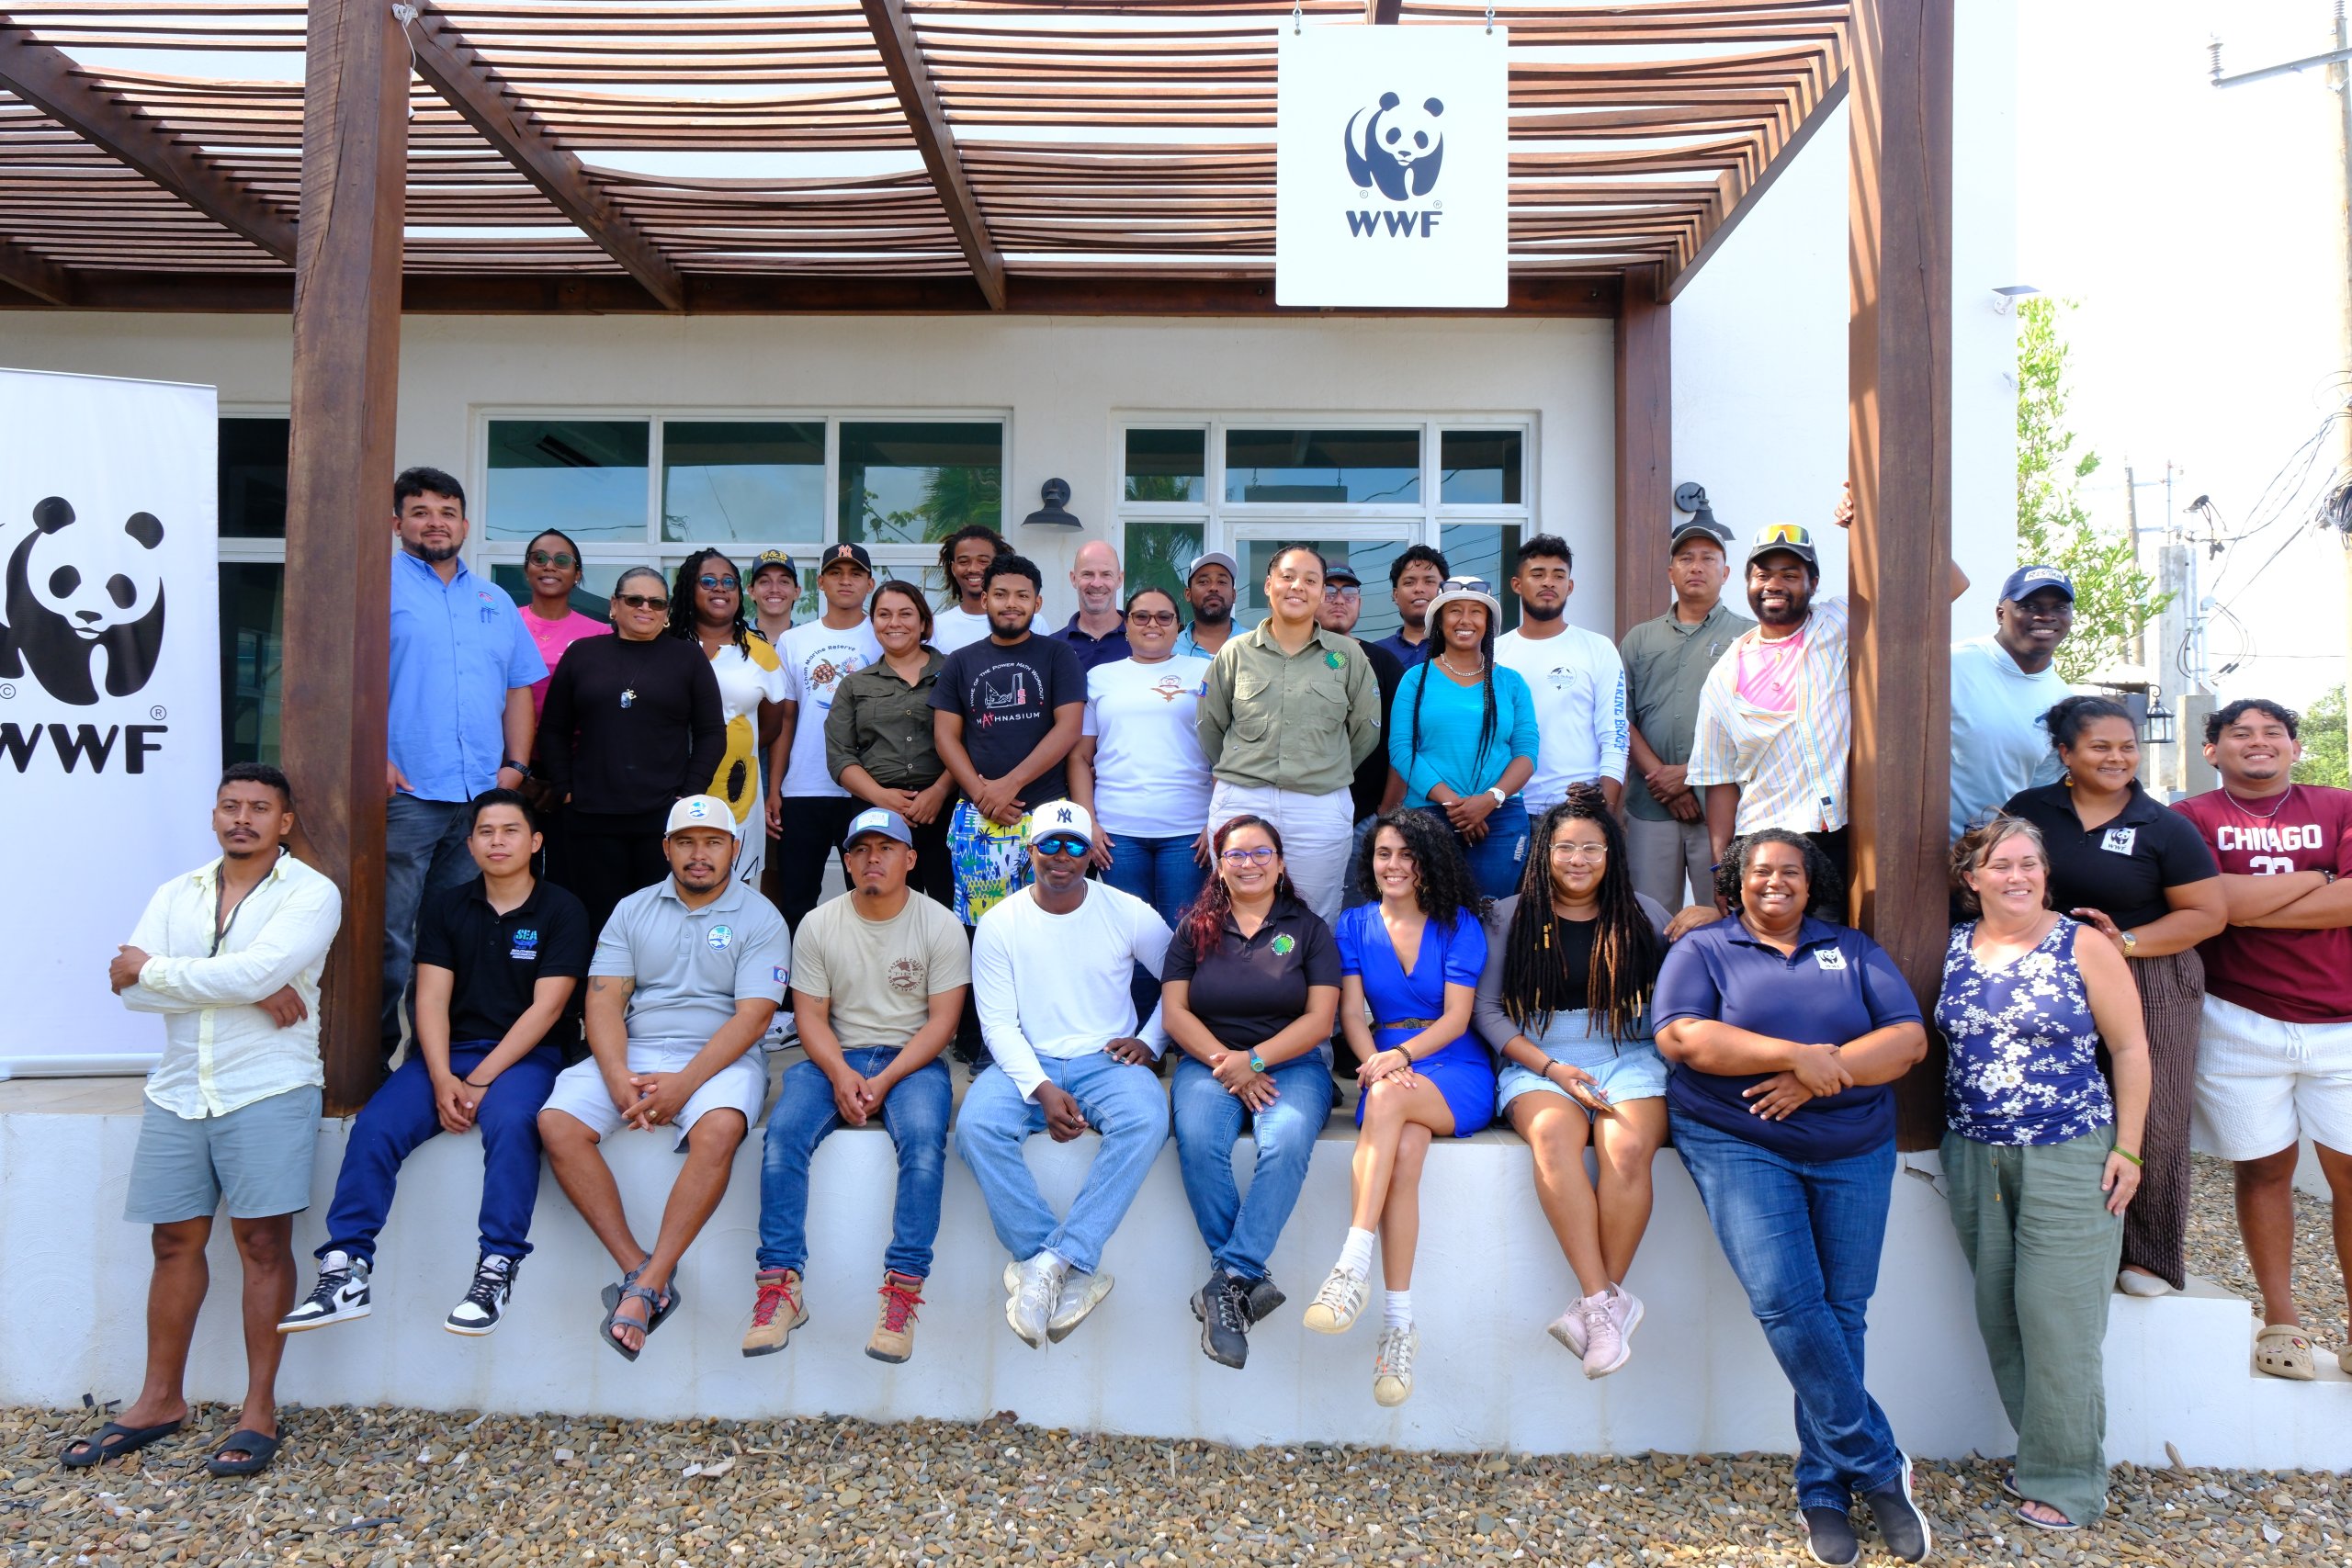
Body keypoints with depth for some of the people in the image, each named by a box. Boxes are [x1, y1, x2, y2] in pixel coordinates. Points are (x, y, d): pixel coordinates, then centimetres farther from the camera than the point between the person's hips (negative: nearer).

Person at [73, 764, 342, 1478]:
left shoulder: (310, 893, -4)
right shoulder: (177, 894, 11)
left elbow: (252, 972, -19)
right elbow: (128, 984, -3)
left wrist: (151, 969, -7)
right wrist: (246, 990, -14)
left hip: (268, 1089, -5)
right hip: (179, 1090, 5)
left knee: (263, 1241, -3)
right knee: (176, 1240, 10)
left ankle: (260, 1409, 5)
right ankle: (160, 1400, 23)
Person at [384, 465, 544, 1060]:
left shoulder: (495, 601, 20)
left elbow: (519, 687, 20)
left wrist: (516, 765, 8)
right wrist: (375, 759, -16)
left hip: (482, 795, 5)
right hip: (404, 791, -5)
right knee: (390, 938, -5)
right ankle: (375, 1054, 5)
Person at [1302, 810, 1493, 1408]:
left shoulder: (1459, 925, 7)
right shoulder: (1355, 924, 14)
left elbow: (1455, 1017, -3)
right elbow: (1352, 1012, 5)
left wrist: (1400, 1055, -19)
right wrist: (1375, 1061, -16)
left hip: (1457, 1074, -2)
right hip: (1387, 1066, 2)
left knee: (1390, 1096, -36)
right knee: (1405, 1146, -33)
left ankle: (1352, 1269, -40)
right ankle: (1399, 1324, -35)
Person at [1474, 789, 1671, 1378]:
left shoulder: (1644, 916, 12)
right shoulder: (1510, 916, 9)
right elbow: (1487, 1009, 3)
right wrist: (1551, 1068, -7)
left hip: (1630, 1059, 1)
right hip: (1536, 1062, 0)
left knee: (1628, 1148, -31)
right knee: (1553, 1134, -34)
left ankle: (1594, 1306, -22)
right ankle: (1605, 1303, -32)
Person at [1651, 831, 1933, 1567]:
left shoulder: (1853, 950, 14)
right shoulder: (1702, 949, 6)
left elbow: (1909, 1038, 2)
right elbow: (1679, 1035, -10)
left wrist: (1821, 1073, -14)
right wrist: (1797, 1053, -17)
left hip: (1853, 1148, 3)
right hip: (1739, 1144, -2)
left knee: (1841, 1311, 0)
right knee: (1786, 1300, -16)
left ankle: (1823, 1490, 13)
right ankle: (1878, 1466, -1)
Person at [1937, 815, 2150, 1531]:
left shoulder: (2084, 946, -4)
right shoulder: (1952, 948, 5)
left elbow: (2130, 1049, -2)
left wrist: (2128, 1148, -5)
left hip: (2069, 1156, -4)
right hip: (1973, 1156, 4)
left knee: (2056, 1313, -3)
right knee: (1997, 1312, 8)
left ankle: (2067, 1478, 10)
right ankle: (2038, 1453, 23)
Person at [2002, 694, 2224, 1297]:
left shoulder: (2165, 828, -2)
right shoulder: (2028, 810, 4)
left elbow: (2209, 912, -3)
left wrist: (2127, 941, -15)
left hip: (2150, 987, -2)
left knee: (2150, 1123, 0)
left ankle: (2150, 1256, 15)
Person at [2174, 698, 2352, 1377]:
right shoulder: (2191, 818, 2)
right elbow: (2214, 902, -14)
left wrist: (2249, 904, -12)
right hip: (2241, 1023, -1)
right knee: (2264, 1167, 8)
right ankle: (2280, 1319, 20)